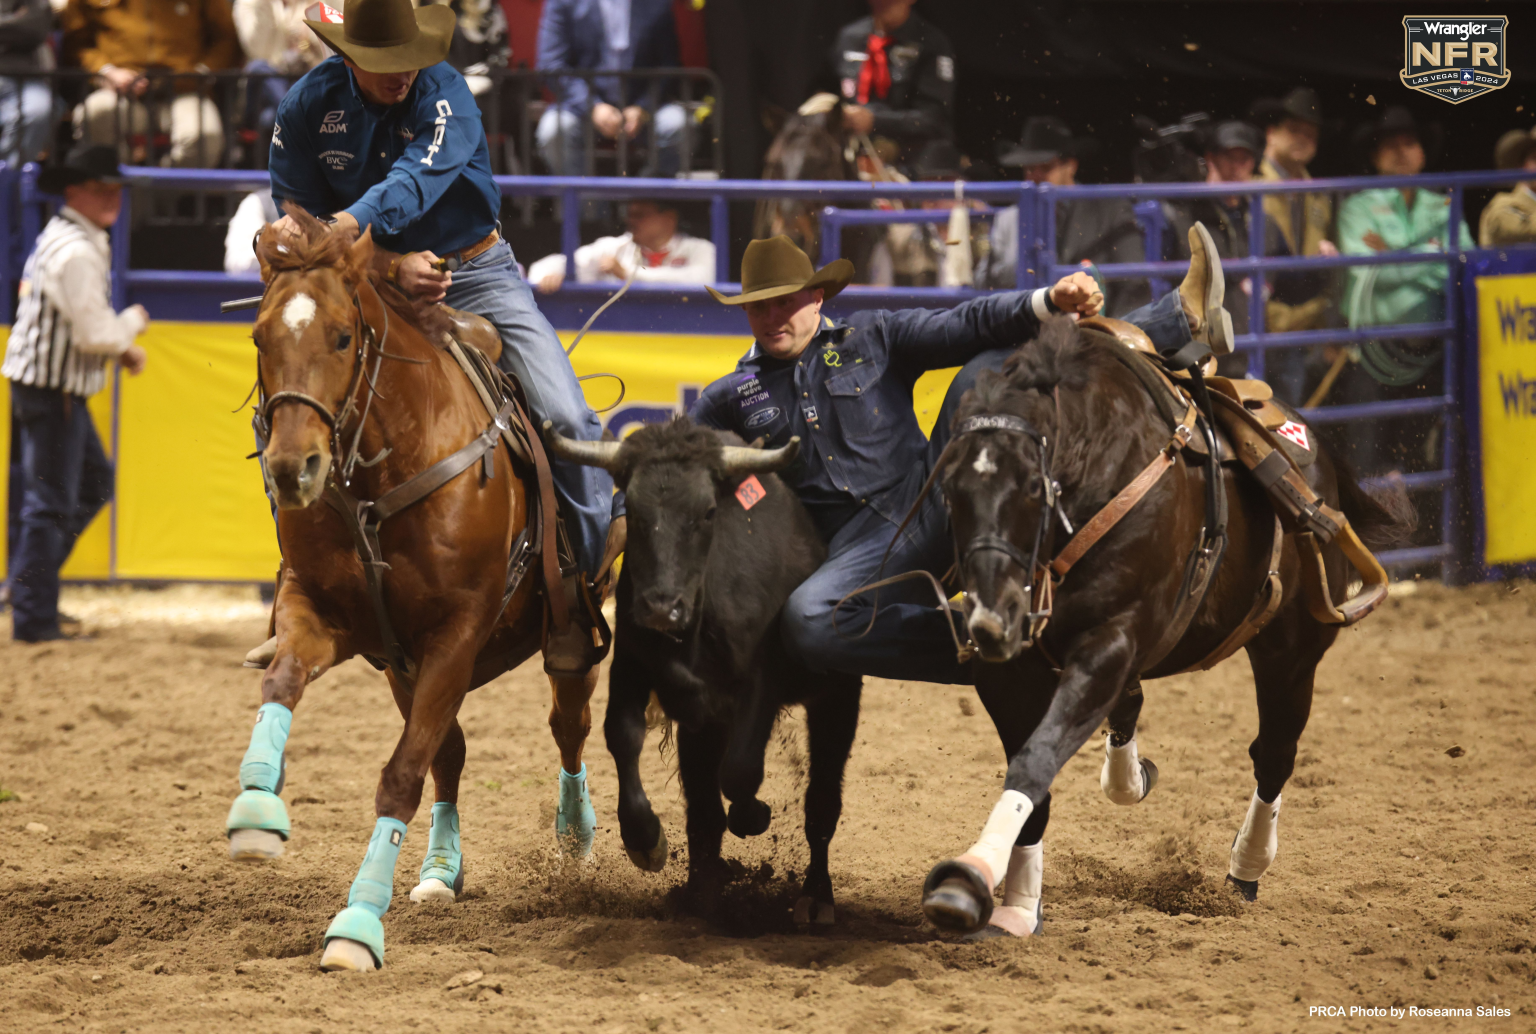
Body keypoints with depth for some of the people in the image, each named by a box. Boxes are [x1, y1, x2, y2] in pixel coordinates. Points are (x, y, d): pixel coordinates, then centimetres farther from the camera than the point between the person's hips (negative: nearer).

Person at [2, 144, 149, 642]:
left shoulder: (63, 239, 13)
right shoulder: (77, 252, -21)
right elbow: (95, 334, -24)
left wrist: (121, 347, 12)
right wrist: (133, 323, -5)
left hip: (58, 389, 11)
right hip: (51, 391, -11)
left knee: (94, 482, 21)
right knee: (50, 502, -5)